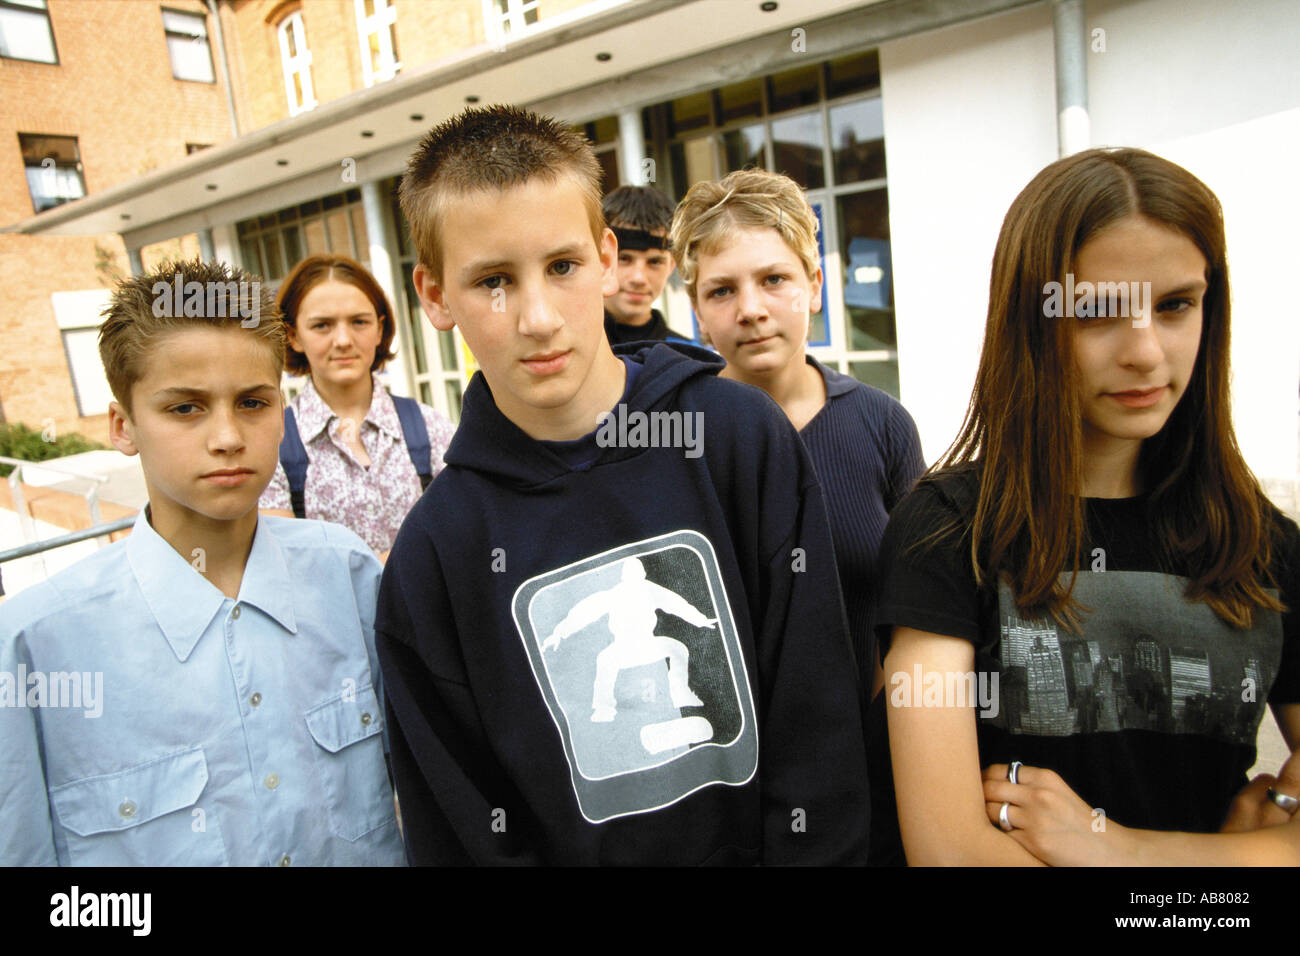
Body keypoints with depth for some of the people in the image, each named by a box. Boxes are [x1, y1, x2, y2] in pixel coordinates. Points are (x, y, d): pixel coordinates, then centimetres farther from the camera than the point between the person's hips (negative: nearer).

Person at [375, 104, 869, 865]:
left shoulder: (745, 438, -16)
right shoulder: (432, 555, -14)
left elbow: (817, 723, -12)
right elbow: (461, 829, -7)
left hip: (761, 844, 0)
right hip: (574, 850, 1)